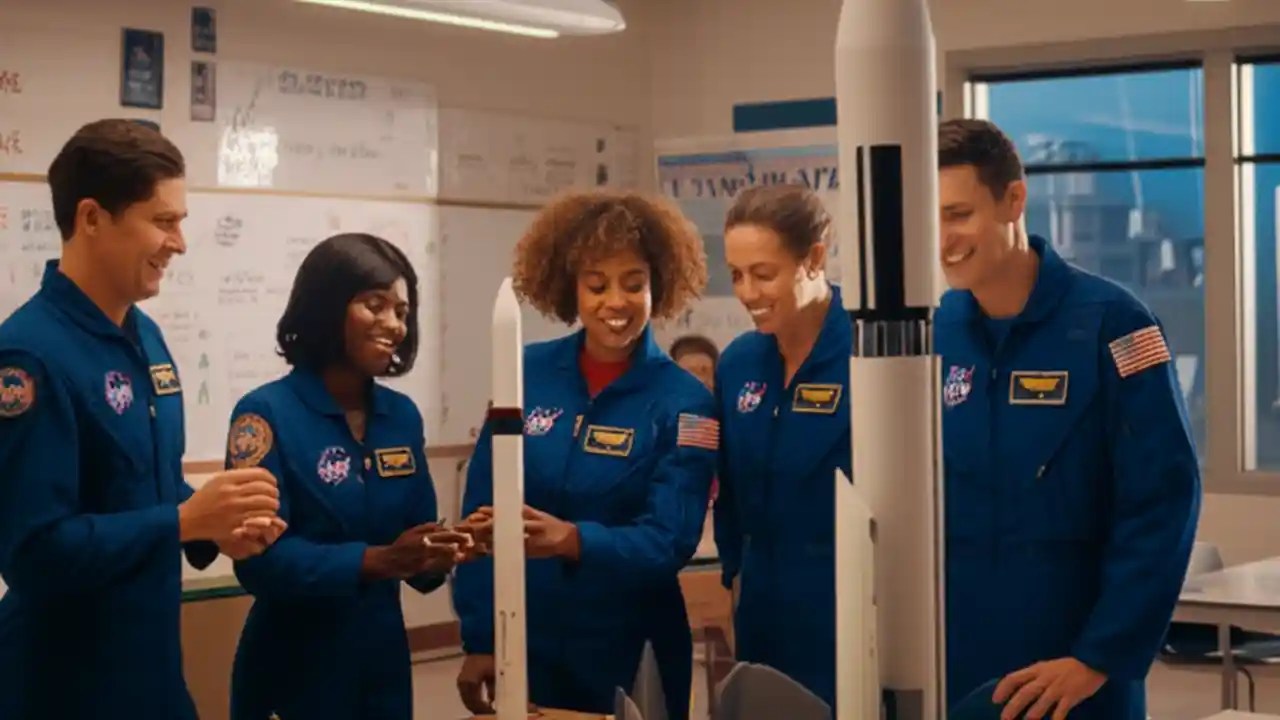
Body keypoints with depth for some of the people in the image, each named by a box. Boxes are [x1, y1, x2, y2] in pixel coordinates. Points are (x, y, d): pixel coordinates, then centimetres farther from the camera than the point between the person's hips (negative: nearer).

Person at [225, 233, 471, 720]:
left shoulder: (403, 416, 5)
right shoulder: (268, 413, -12)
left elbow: (414, 540, 8)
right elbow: (260, 559, -19)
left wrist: (438, 555, -14)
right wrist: (375, 560, -30)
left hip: (383, 663, 5)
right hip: (294, 673, -5)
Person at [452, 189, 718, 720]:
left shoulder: (682, 402, -8)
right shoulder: (526, 374, -2)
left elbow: (668, 541, -17)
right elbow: (480, 513, 1)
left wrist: (569, 539, -33)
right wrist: (479, 639, -3)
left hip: (628, 657, -2)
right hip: (523, 645, 2)